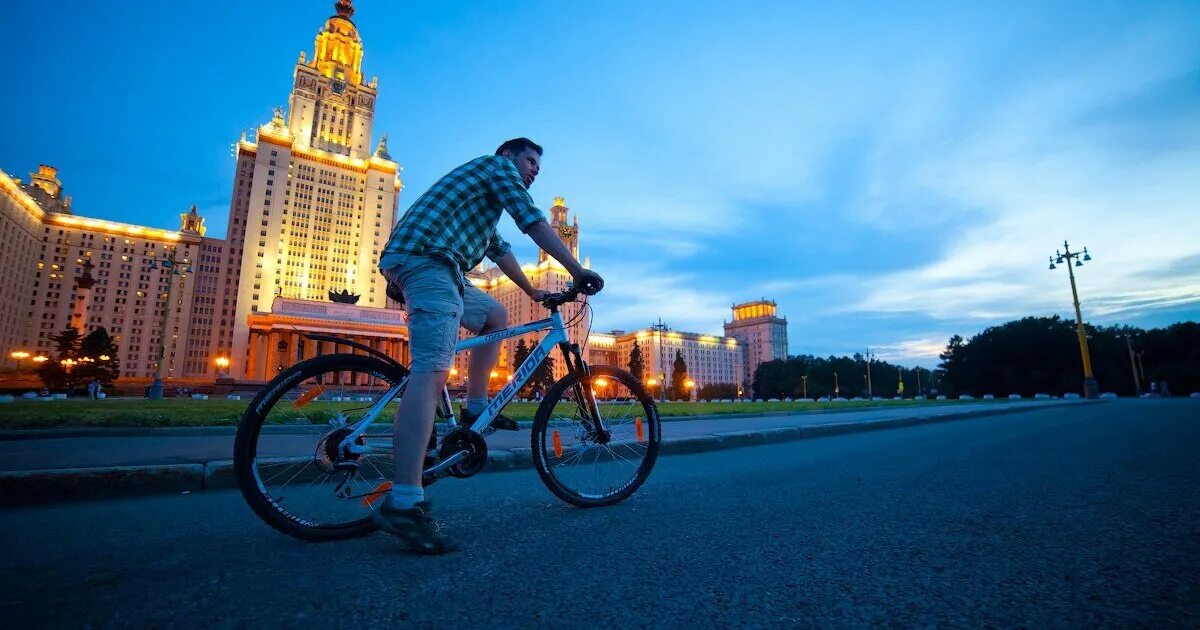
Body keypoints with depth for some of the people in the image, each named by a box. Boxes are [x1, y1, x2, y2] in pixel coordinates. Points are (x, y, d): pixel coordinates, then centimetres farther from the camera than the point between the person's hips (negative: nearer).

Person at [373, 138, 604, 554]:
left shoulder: (485, 197, 36)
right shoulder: (498, 166, 10)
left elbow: (501, 251, 39)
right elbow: (534, 223, -3)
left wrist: (532, 292, 43)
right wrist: (578, 271, -3)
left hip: (410, 263, 10)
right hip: (426, 258, -10)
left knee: (496, 315, 23)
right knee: (432, 371, -23)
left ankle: (475, 408, 18)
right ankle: (403, 504, -29)